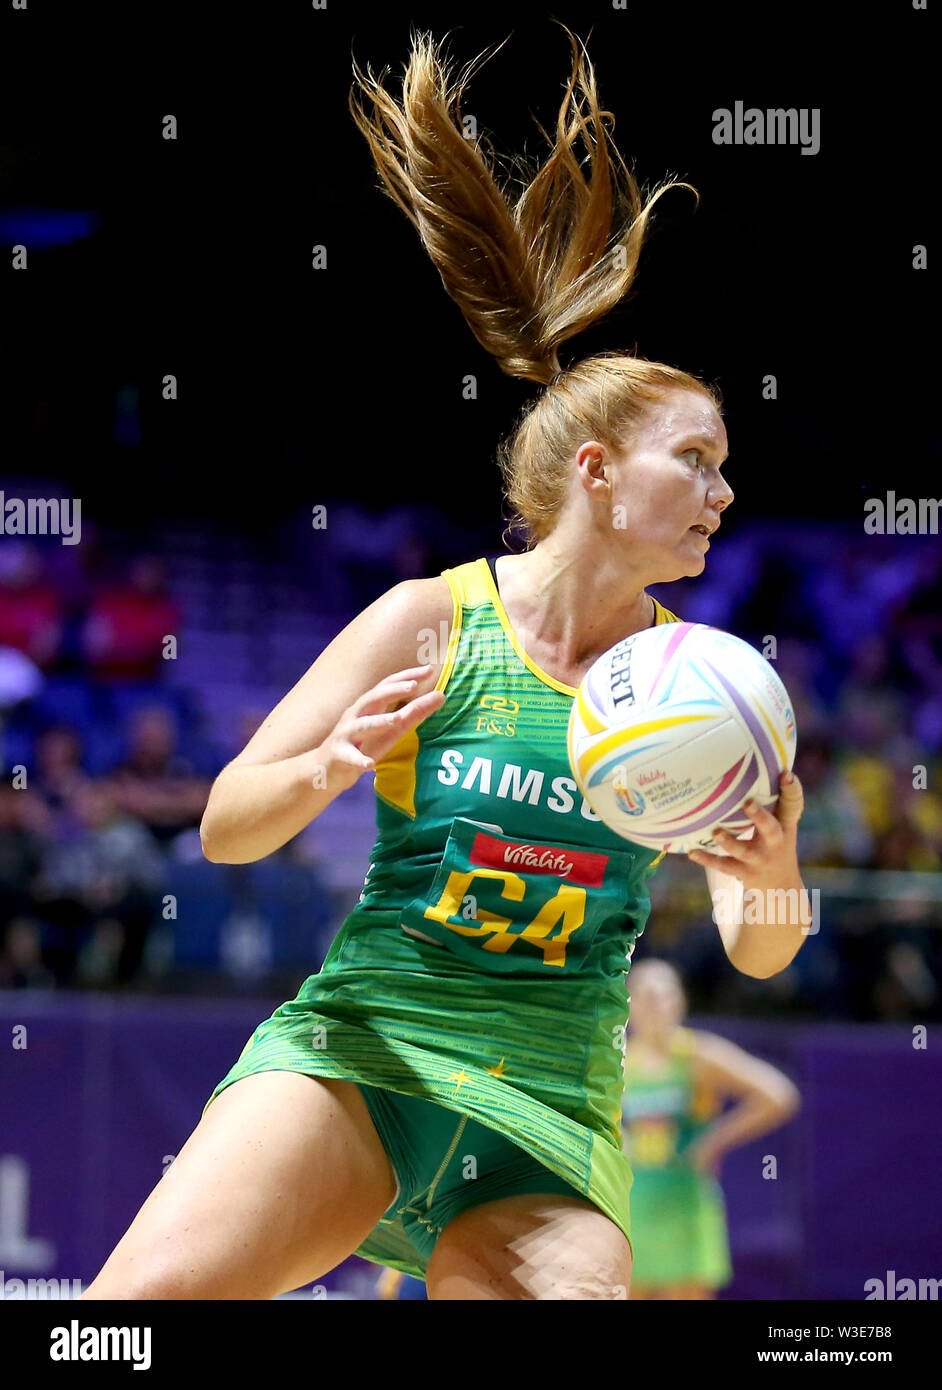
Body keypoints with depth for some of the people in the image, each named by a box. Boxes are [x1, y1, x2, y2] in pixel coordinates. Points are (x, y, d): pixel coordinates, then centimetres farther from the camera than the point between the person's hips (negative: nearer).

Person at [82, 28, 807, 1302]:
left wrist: (777, 888, -14)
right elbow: (225, 828, 2)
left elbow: (757, 956, 9)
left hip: (551, 1115, 3)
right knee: (163, 1286, -26)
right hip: (358, 1048, -3)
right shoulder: (432, 621, -1)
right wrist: (331, 768, -19)